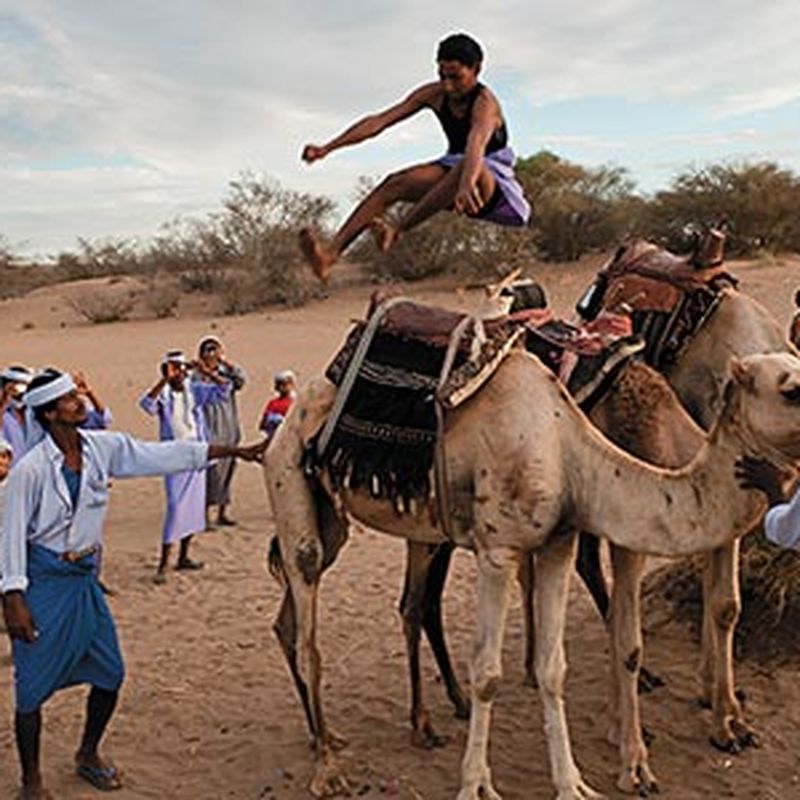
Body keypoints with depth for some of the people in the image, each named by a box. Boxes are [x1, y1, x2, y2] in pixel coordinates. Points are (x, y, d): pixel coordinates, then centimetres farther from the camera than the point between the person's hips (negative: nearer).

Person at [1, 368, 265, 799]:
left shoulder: (103, 448, -3)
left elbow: (165, 456, 1)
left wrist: (235, 451, 1)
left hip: (84, 578, 6)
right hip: (43, 582, -6)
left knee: (110, 674, 12)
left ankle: (88, 756, 36)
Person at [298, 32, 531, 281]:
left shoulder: (484, 102, -23)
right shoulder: (435, 94, -4)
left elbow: (477, 144, -46)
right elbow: (378, 121, -9)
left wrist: (467, 184, -67)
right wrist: (327, 148, -19)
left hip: (493, 181, -6)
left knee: (472, 168, -41)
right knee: (395, 184, -18)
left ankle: (396, 230, -41)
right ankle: (331, 252, -33)